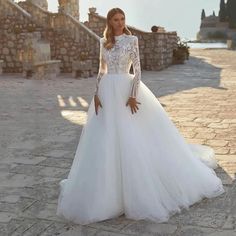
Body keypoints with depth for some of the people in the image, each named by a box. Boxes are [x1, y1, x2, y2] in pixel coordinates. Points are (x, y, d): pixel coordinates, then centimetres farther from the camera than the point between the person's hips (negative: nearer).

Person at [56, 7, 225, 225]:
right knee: (106, 140, 8)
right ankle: (109, 183, 23)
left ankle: (139, 183, 10)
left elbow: (137, 69, -8)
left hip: (125, 90, -5)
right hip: (107, 92, 5)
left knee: (131, 139, -5)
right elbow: (101, 70, 13)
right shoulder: (104, 42, 10)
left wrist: (133, 96, -17)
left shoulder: (132, 40, -4)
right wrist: (96, 94, 2)